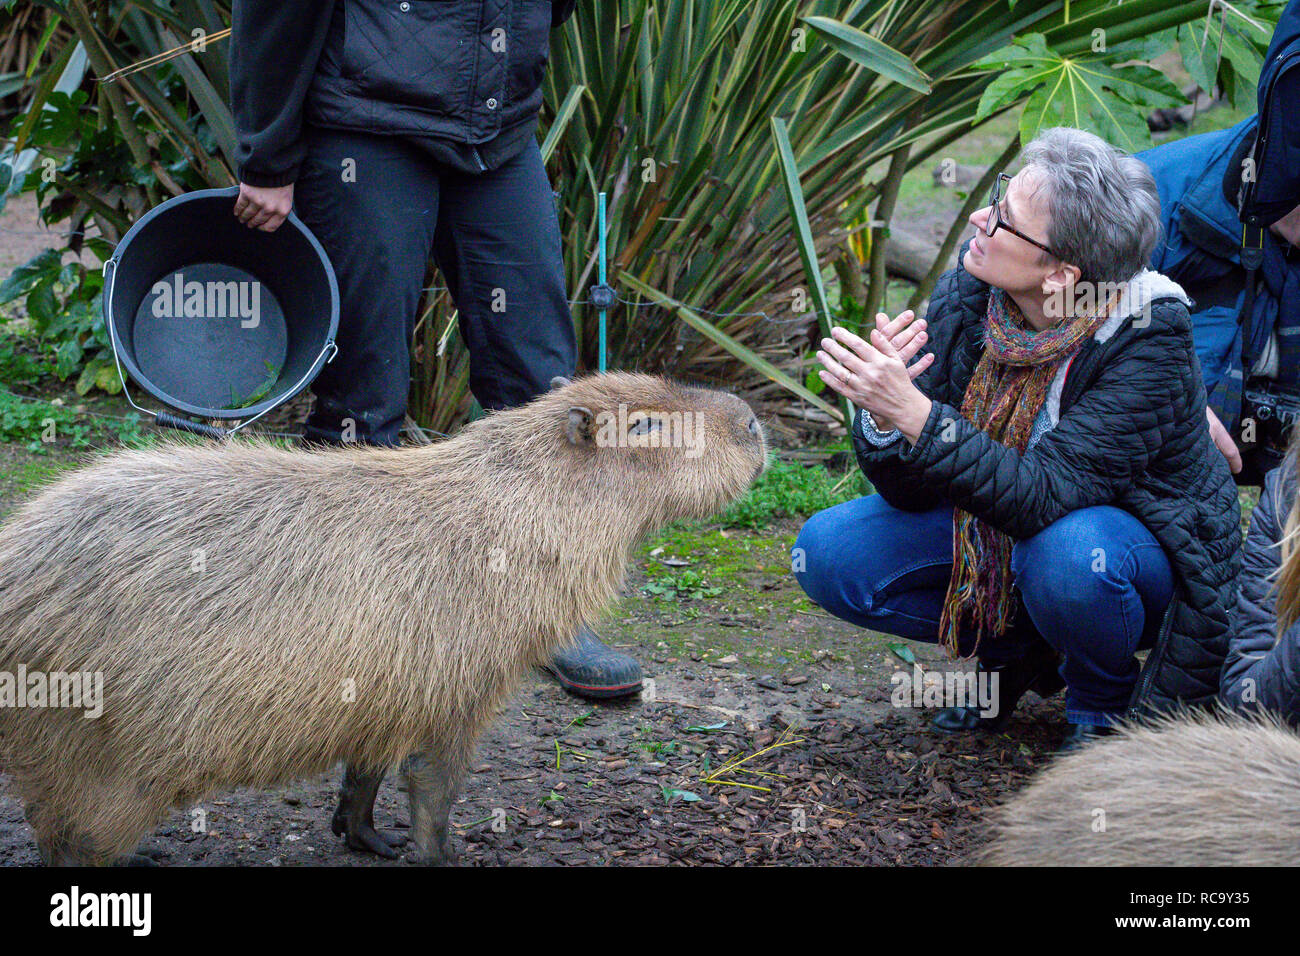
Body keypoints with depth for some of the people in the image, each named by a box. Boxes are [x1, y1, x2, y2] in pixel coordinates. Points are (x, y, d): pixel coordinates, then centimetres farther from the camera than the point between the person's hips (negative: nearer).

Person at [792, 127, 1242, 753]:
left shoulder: (1148, 340, -30)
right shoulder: (967, 297, -17)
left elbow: (1043, 496, -38)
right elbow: (912, 491, -14)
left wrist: (916, 415, -48)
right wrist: (884, 418, -36)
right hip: (994, 529, 5)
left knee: (1065, 555, -39)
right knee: (827, 553, -13)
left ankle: (1105, 703, -5)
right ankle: (1016, 647, 9)